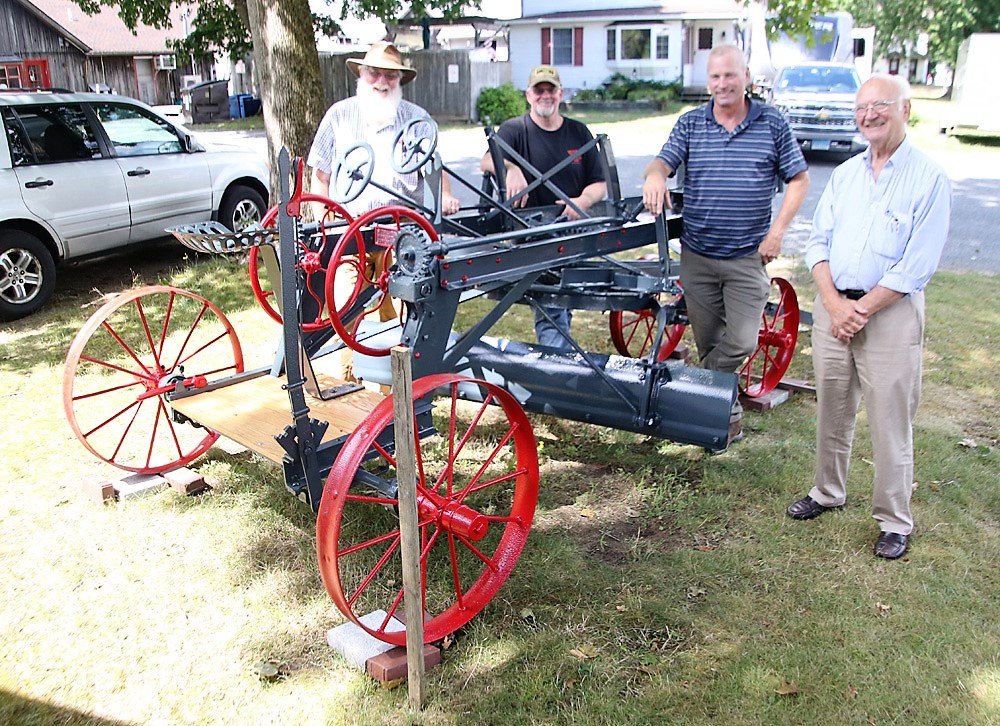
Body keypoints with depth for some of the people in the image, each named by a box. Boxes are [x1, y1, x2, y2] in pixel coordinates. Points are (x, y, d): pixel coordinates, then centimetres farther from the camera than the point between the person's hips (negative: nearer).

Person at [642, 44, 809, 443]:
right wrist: (654, 174, -33)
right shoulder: (690, 124, 6)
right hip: (697, 255, 2)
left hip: (748, 257, -1)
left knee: (742, 341, -9)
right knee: (708, 341, 9)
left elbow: (799, 179, 5)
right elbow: (662, 161, -7)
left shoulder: (773, 124, 2)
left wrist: (777, 231, -6)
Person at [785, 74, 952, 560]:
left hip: (891, 313, -5)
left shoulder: (929, 179, -5)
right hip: (832, 305, 5)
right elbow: (818, 241, 6)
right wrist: (834, 303, -9)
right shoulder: (844, 174, 11)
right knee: (831, 409, 14)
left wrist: (862, 310, -15)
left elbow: (918, 264, -12)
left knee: (890, 420, 1)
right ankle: (828, 491, 32)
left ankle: (894, 520, 15)